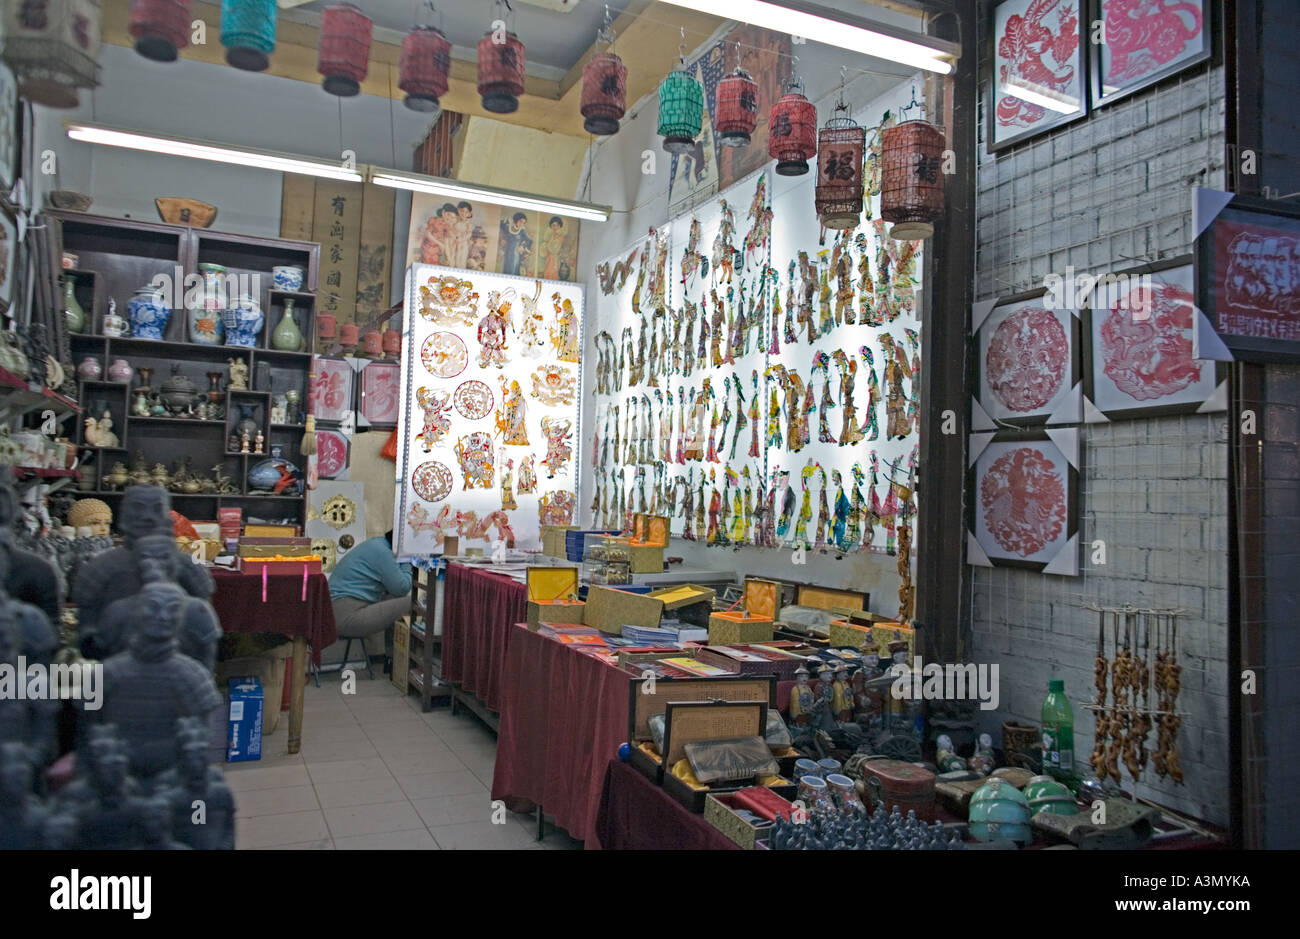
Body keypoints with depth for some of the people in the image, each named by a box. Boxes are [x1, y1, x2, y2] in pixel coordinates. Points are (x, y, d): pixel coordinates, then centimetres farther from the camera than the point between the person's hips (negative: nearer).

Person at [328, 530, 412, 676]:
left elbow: (392, 587, 27)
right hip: (348, 617, -11)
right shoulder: (381, 551, -13)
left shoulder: (375, 545, 19)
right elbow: (402, 588, -10)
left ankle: (391, 659, 15)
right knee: (408, 603, -16)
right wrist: (407, 564, 1)